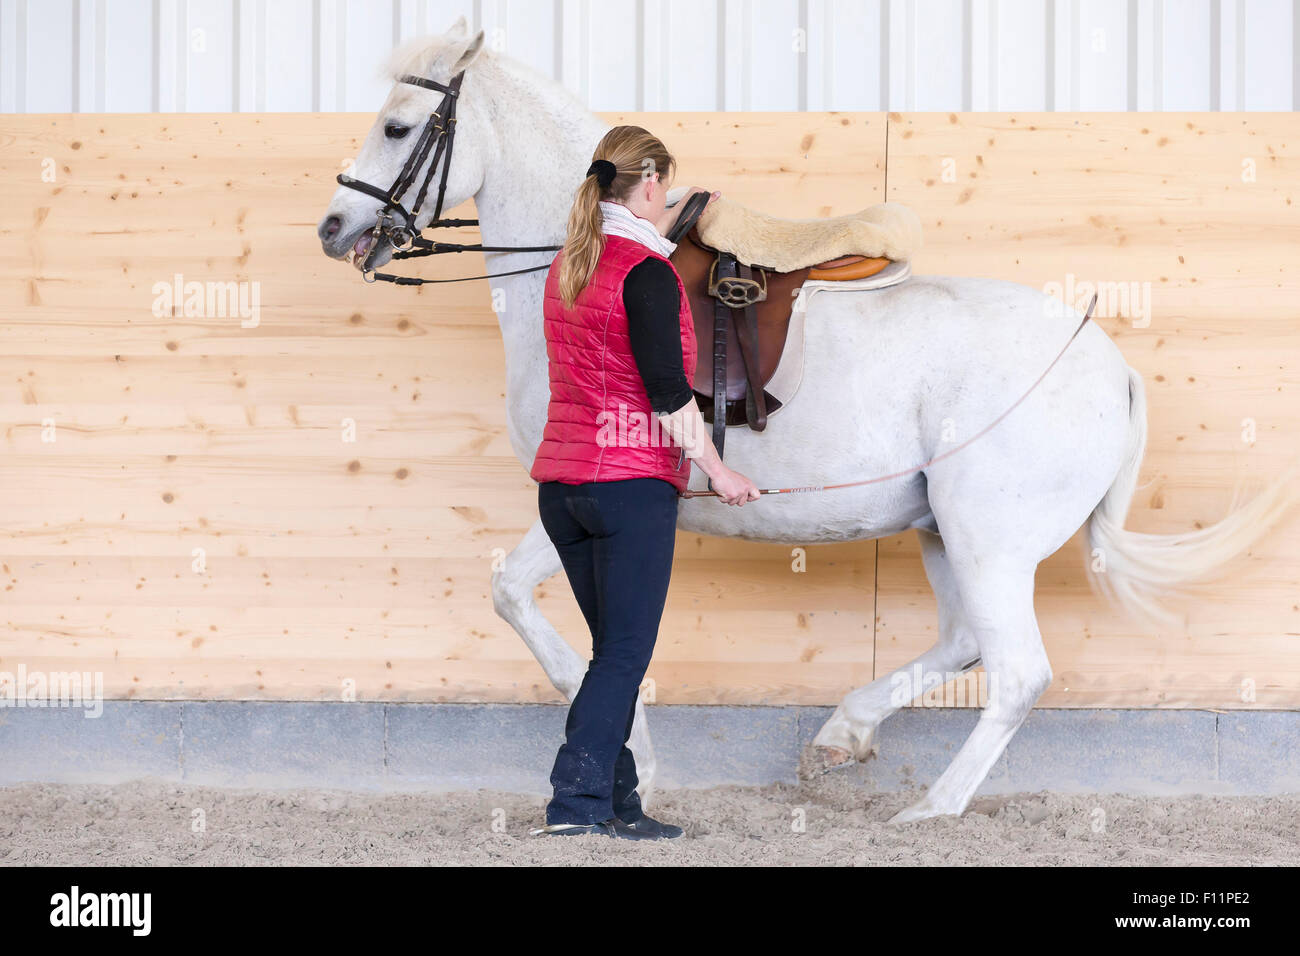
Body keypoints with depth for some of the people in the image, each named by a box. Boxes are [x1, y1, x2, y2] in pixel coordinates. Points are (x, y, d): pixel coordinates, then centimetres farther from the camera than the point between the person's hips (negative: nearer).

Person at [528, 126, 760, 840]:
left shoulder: (566, 267, 11)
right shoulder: (648, 274, -12)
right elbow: (668, 392, -15)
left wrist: (663, 230, 49)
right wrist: (716, 471, -6)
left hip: (561, 480, 8)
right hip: (634, 484, -8)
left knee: (614, 648, 14)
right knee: (626, 653, -4)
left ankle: (616, 804, 15)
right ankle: (576, 803, -10)